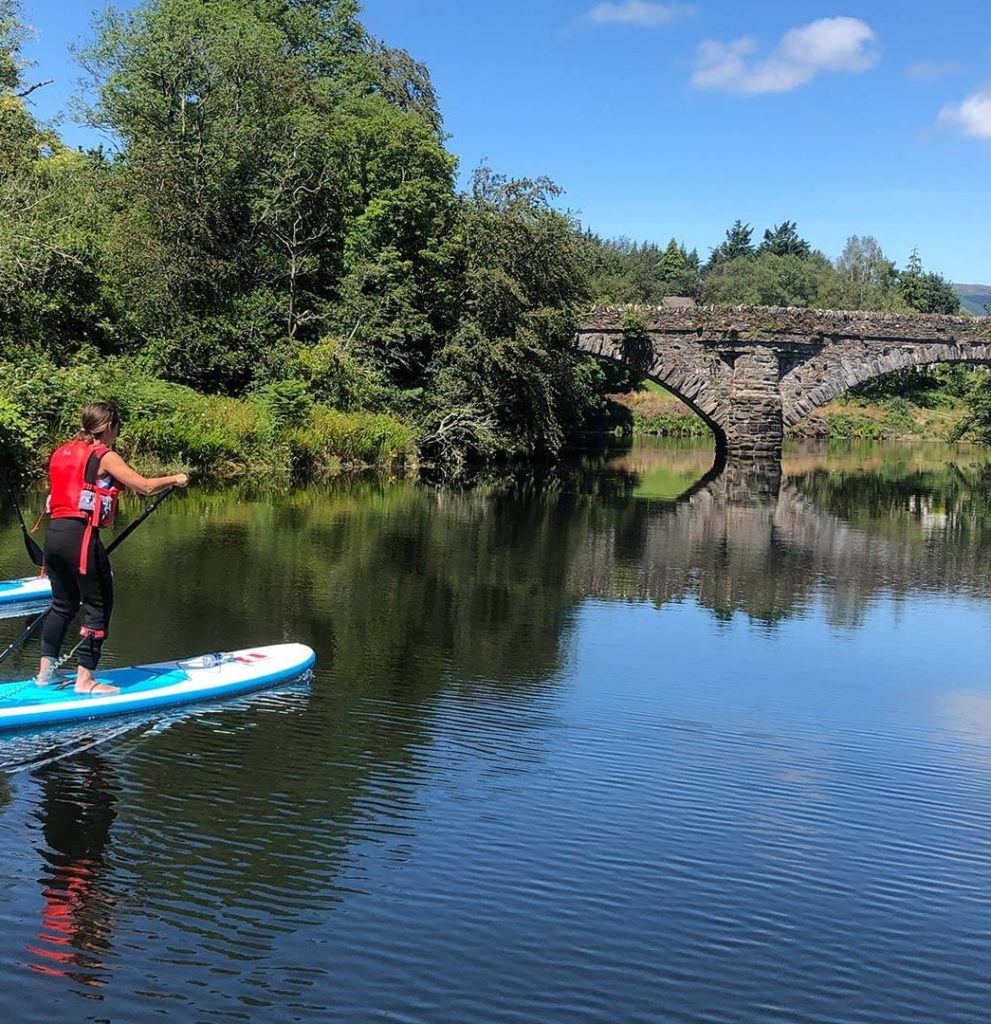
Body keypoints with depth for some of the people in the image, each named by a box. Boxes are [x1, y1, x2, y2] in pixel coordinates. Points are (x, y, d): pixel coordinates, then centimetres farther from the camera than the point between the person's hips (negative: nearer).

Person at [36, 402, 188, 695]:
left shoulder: (61, 453, 16)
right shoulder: (105, 456, -5)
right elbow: (146, 486, -7)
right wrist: (175, 479, 9)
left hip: (54, 534, 8)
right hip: (81, 535, -8)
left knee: (63, 604, 18)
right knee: (98, 605, 1)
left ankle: (45, 671, 18)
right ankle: (84, 679, 0)